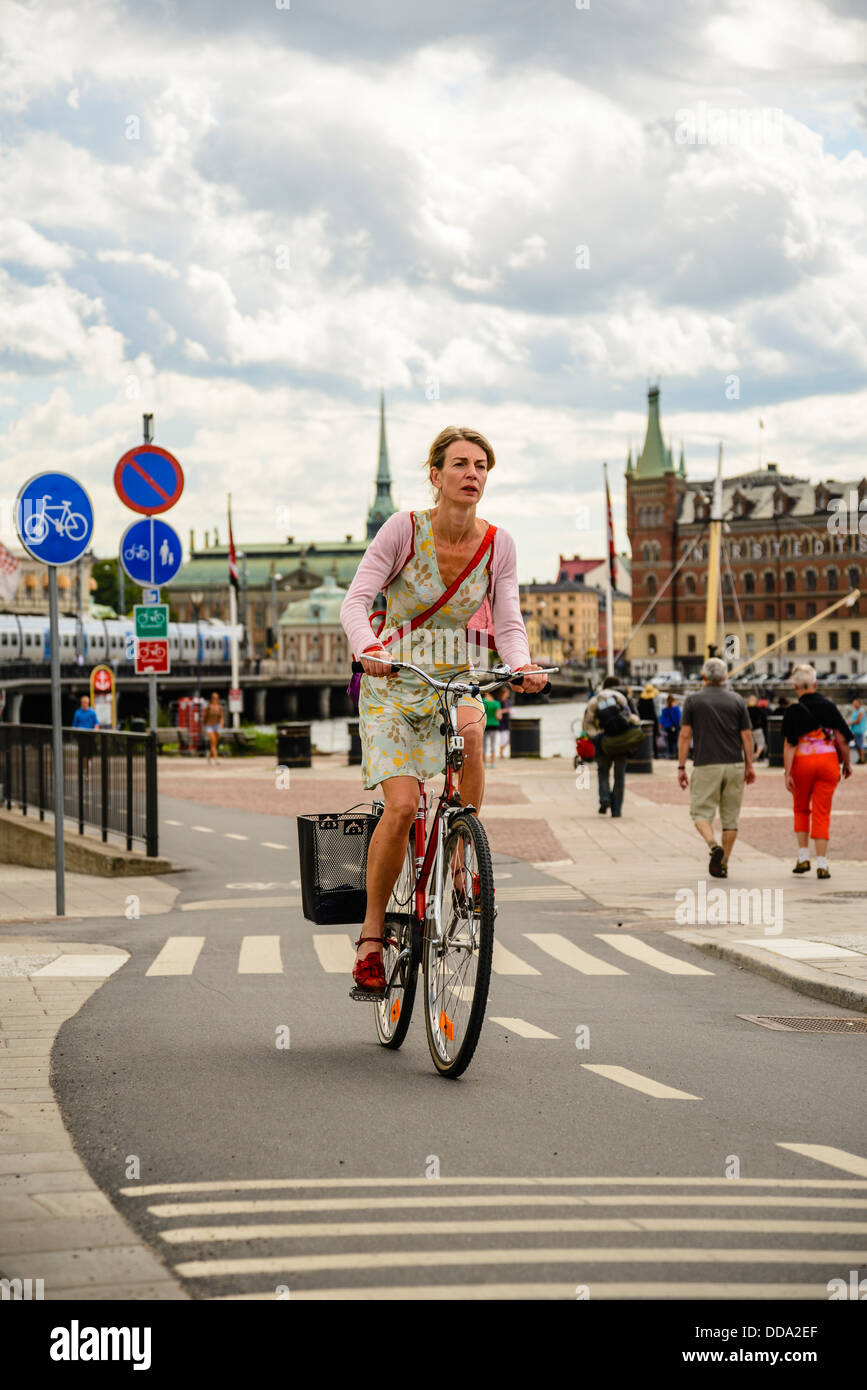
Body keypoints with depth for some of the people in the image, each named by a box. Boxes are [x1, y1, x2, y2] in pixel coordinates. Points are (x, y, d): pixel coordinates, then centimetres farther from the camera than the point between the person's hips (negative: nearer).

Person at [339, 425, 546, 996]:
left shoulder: (498, 545, -6)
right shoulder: (404, 529, -15)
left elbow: (507, 622, -9)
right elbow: (356, 600, -20)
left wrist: (523, 664, -30)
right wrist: (368, 648, -40)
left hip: (455, 679, 3)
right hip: (393, 681, -3)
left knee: (469, 730, -33)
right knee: (403, 806, -20)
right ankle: (372, 933, -3)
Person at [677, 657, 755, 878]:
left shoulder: (693, 700, -1)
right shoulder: (737, 701, 4)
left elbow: (685, 736, -4)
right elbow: (747, 736, 4)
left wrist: (681, 767, 2)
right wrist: (749, 766, 13)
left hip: (706, 766, -2)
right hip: (734, 765, 2)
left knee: (701, 812, 4)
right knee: (730, 816, 10)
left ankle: (714, 845, -23)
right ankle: (723, 864, 11)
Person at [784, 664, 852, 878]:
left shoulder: (794, 711, -7)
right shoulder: (829, 706, 1)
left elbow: (789, 745, -12)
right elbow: (842, 740, 1)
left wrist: (788, 773, -12)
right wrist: (846, 764, 14)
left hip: (802, 763, -1)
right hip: (828, 761, 1)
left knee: (801, 809, 19)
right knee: (822, 813, 3)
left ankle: (803, 857, 14)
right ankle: (821, 864, -2)